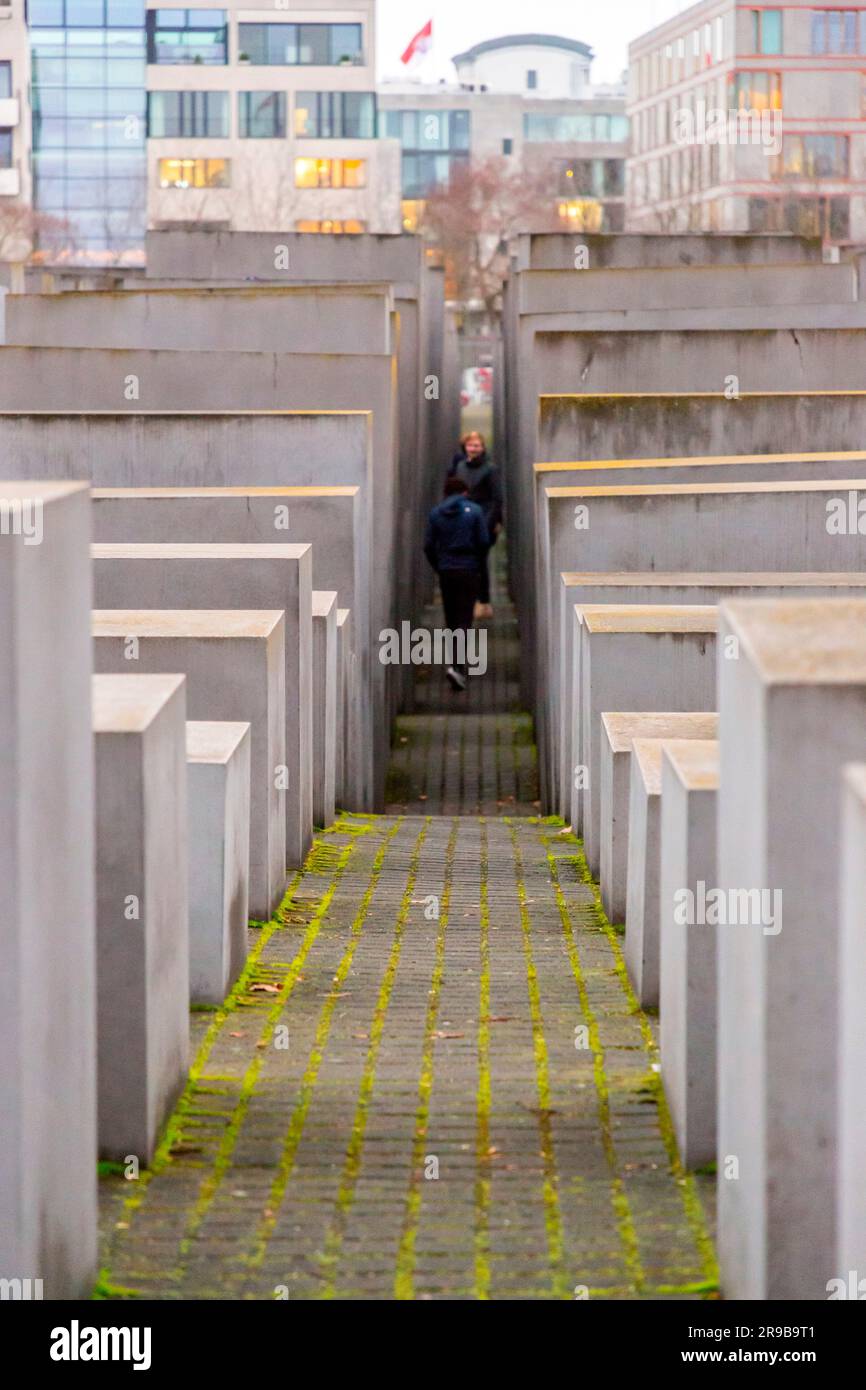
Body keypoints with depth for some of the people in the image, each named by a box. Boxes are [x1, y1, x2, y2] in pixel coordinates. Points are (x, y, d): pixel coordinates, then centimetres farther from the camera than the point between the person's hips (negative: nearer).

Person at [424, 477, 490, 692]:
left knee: (451, 620, 13)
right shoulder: (474, 510, -2)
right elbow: (484, 542, -5)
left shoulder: (435, 513, 4)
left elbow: (428, 546, 1)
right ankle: (457, 665, -23)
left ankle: (459, 667, 19)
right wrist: (479, 565, 9)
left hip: (445, 571, 3)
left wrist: (438, 568, 13)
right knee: (464, 620, -5)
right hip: (468, 571, -3)